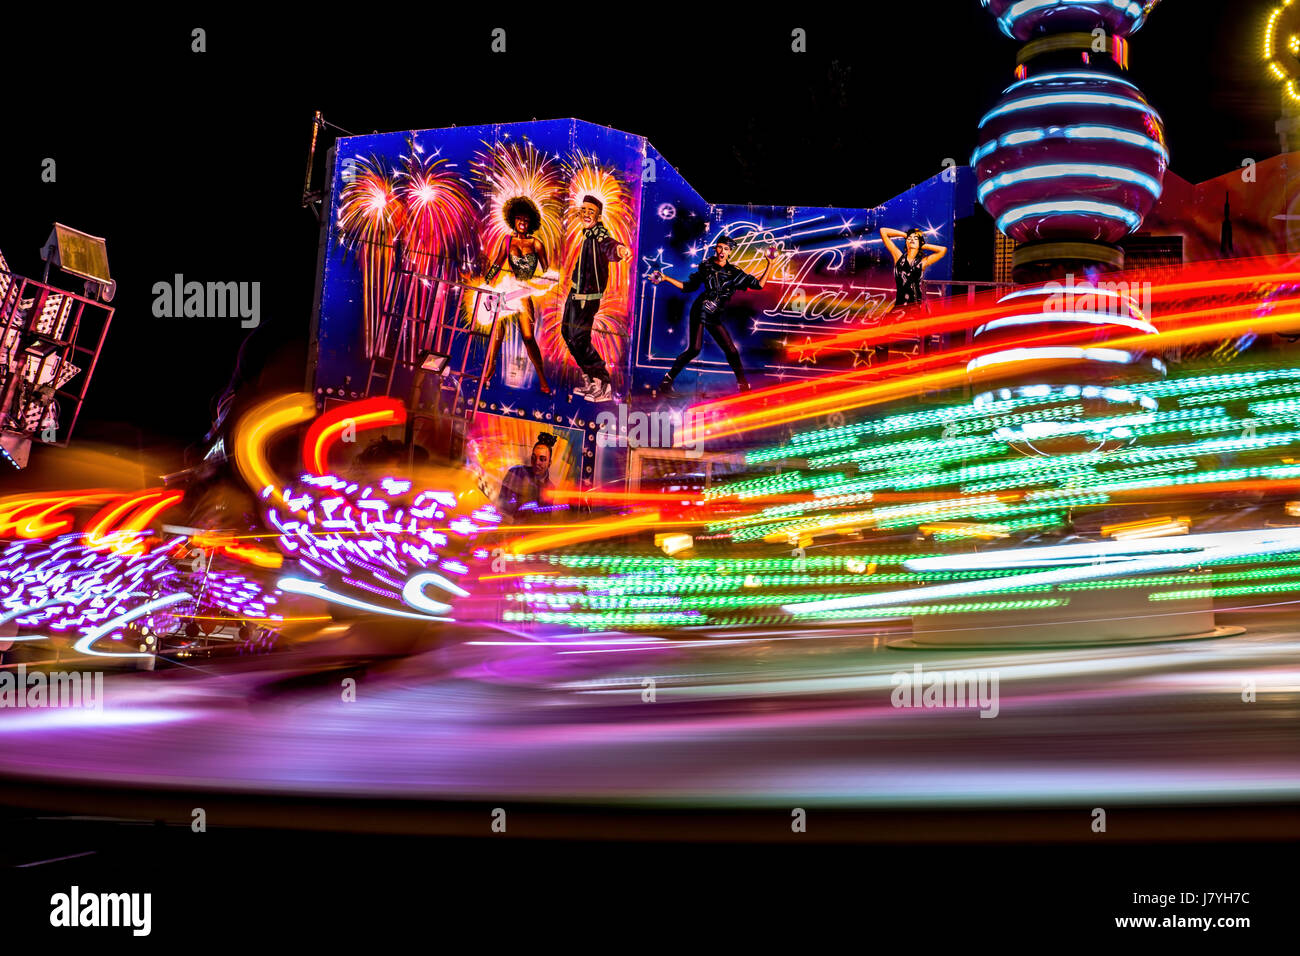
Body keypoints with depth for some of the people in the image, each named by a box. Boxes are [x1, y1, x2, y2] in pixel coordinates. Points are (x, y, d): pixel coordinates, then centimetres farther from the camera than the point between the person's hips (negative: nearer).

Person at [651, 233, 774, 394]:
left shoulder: (734, 273, 10)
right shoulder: (706, 266, 7)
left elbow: (758, 284, 8)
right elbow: (689, 287, 11)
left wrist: (769, 265, 0)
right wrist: (666, 278, 6)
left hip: (714, 317, 3)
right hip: (700, 310, -3)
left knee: (731, 350, -2)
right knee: (695, 348, -14)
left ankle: (743, 385, 9)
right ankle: (668, 379, -5)